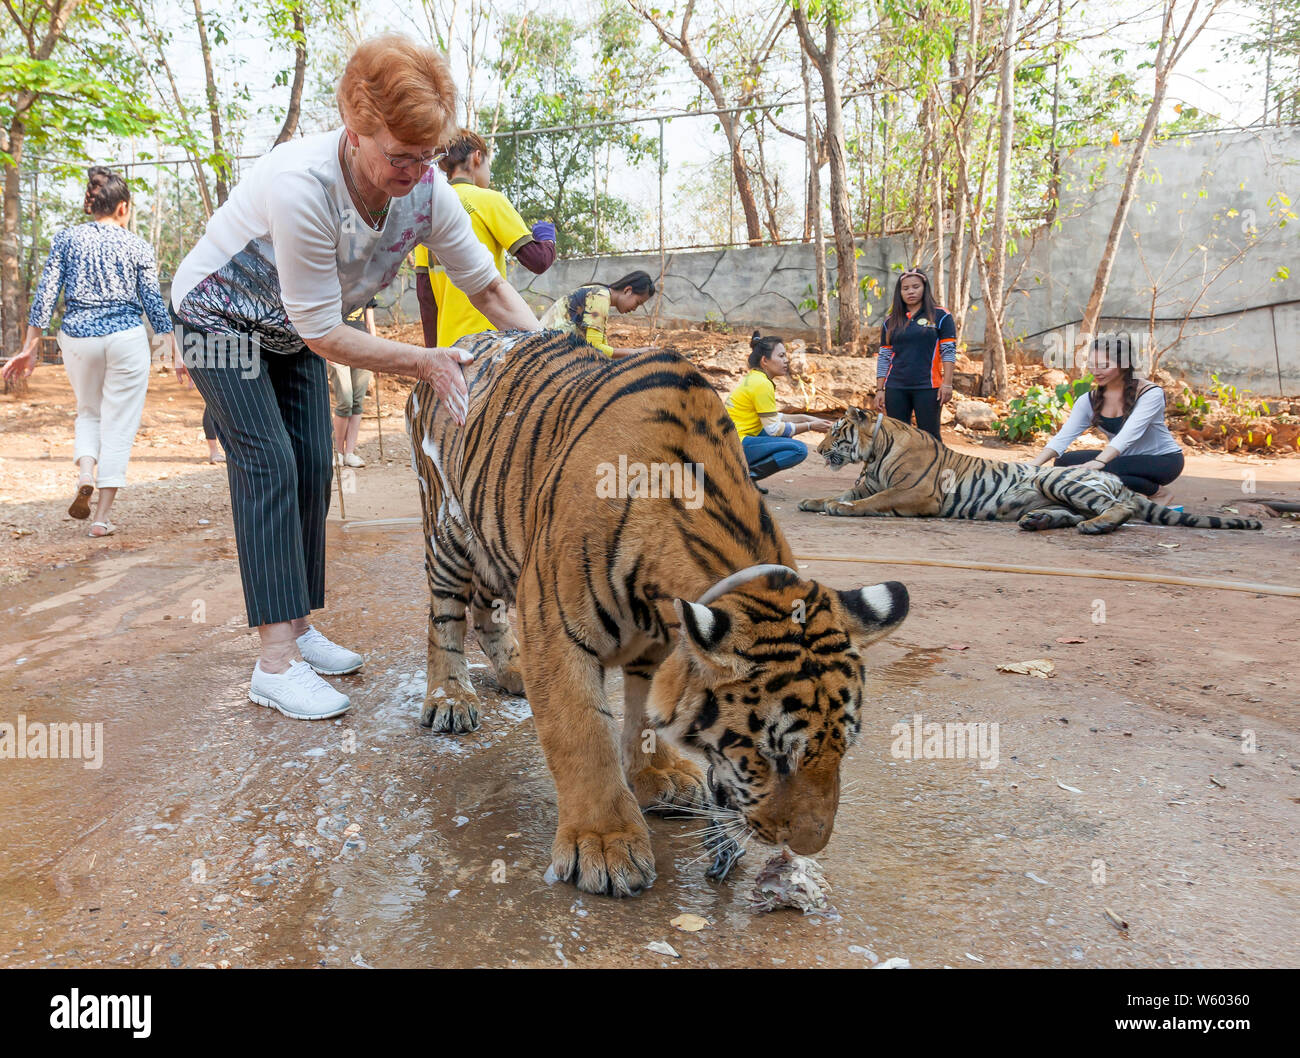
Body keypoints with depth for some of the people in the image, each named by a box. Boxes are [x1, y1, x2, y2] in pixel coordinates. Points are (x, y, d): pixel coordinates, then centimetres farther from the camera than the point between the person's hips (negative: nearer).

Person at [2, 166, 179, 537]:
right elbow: (153, 302, 0)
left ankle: (85, 474, -3)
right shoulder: (136, 246, 1)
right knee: (119, 423, 3)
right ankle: (102, 517, 1)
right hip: (126, 337, -2)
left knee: (88, 412, 25)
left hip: (77, 337, 2)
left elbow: (45, 294, 1)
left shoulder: (67, 238, 5)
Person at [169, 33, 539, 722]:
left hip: (293, 329, 6)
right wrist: (422, 362, -39)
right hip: (221, 312, -6)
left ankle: (297, 627, 11)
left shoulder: (425, 191, -22)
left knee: (310, 466, 0)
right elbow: (323, 334, -34)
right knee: (267, 463, -17)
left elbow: (489, 288, -14)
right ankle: (275, 662, -18)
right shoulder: (302, 185, -39)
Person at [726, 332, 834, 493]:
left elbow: (772, 418, 19)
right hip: (737, 446, -10)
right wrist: (810, 426, -4)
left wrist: (805, 418, 13)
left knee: (785, 431, 23)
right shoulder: (762, 384, -13)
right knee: (799, 450, -13)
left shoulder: (753, 378, 16)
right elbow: (774, 429, -12)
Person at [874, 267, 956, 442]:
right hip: (895, 388, 3)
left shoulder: (940, 317, 4)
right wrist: (880, 389, 6)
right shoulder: (890, 322, 12)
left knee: (930, 437, -3)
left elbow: (949, 352, -1)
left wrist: (947, 383, -10)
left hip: (927, 387, -3)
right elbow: (884, 357, 12)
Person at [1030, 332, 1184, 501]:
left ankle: (1160, 492, -5)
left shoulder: (1150, 393, -18)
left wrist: (1098, 462, -50)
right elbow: (1063, 437, -12)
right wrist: (1034, 466, -30)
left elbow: (1128, 435, -33)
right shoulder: (1089, 400, -2)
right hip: (1124, 458, 6)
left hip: (1163, 460, -6)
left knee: (1106, 471, -34)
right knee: (1064, 462, -15)